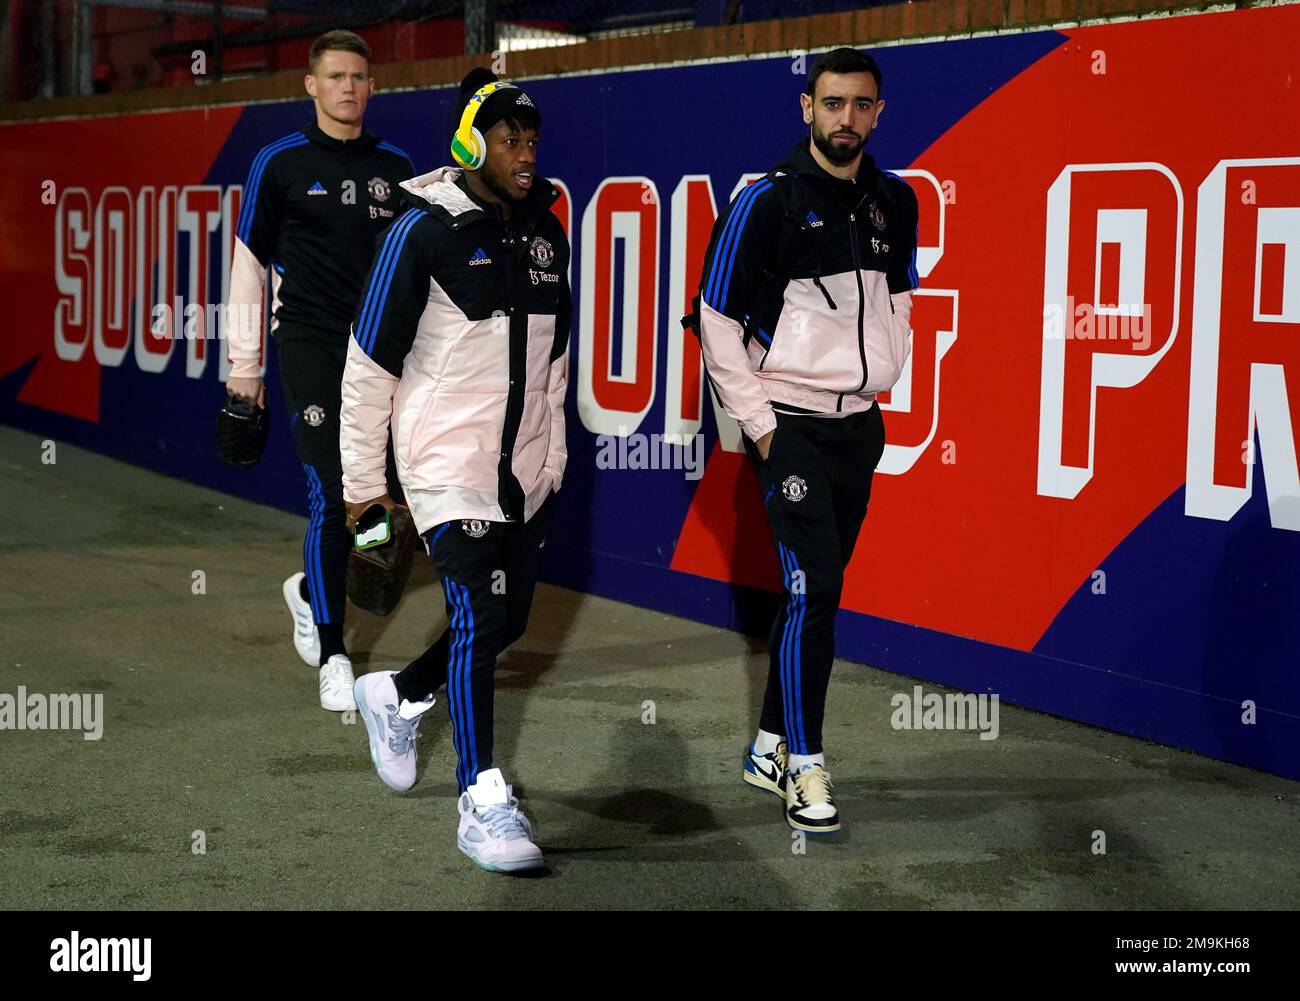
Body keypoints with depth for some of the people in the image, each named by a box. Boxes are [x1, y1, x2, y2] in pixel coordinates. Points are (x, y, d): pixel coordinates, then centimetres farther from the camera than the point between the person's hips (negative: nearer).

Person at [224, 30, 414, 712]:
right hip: (309, 342, -4)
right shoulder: (281, 163, 0)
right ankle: (333, 657, -3)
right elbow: (249, 263, 3)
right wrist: (244, 364, 0)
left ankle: (311, 591, 32)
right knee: (331, 491, -10)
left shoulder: (393, 167, 11)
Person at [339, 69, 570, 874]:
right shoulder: (424, 231, -10)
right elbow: (370, 362, -7)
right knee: (481, 618, -13)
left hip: (524, 468, 7)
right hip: (448, 463, -7)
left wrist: (553, 457, 17)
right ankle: (483, 802, -4)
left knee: (509, 621, 11)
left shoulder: (546, 232, 9)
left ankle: (399, 697, 38)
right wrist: (364, 480, -5)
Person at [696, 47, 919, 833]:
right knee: (813, 588, -12)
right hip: (789, 425, -6)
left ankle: (772, 745, 23)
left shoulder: (895, 203, 7)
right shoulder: (768, 203, -10)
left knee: (817, 590, 11)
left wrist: (882, 381, 10)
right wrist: (758, 424, -9)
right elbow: (718, 321, -7)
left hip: (858, 426, 6)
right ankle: (805, 767, -3)